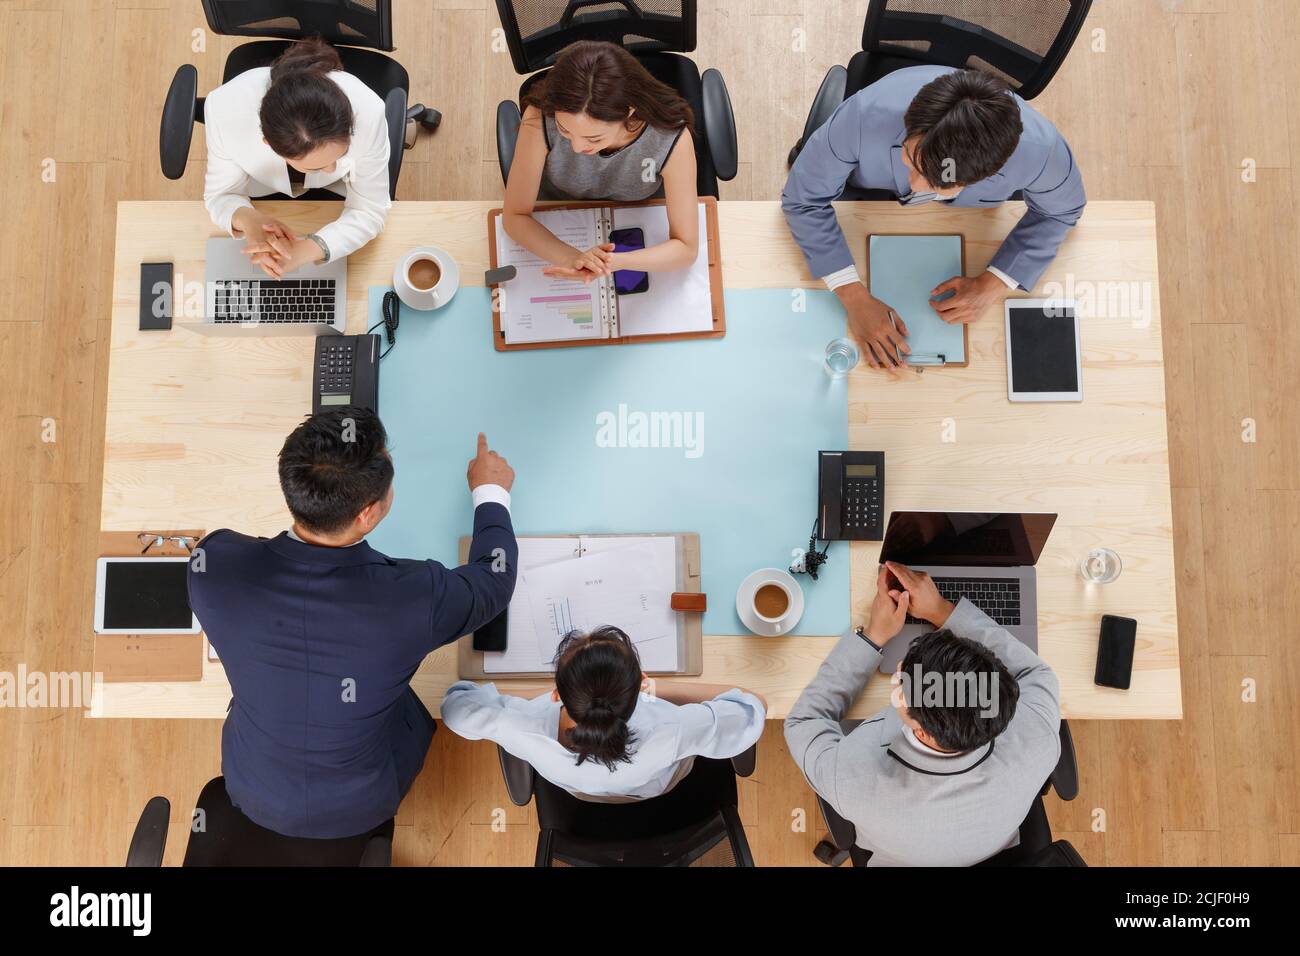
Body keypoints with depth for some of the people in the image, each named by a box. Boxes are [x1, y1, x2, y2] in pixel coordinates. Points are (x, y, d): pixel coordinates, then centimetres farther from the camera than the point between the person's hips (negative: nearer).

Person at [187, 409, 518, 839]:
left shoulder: (214, 562, -28)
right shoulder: (413, 597, -34)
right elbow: (493, 581, -12)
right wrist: (491, 492, 3)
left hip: (253, 795, 2)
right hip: (360, 809, -2)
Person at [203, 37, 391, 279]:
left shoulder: (367, 112, -43)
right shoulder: (225, 109, -41)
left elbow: (369, 211, -31)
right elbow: (221, 194, -23)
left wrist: (301, 252, -48)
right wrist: (246, 219, -49)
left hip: (337, 191, 0)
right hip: (261, 186, 1)